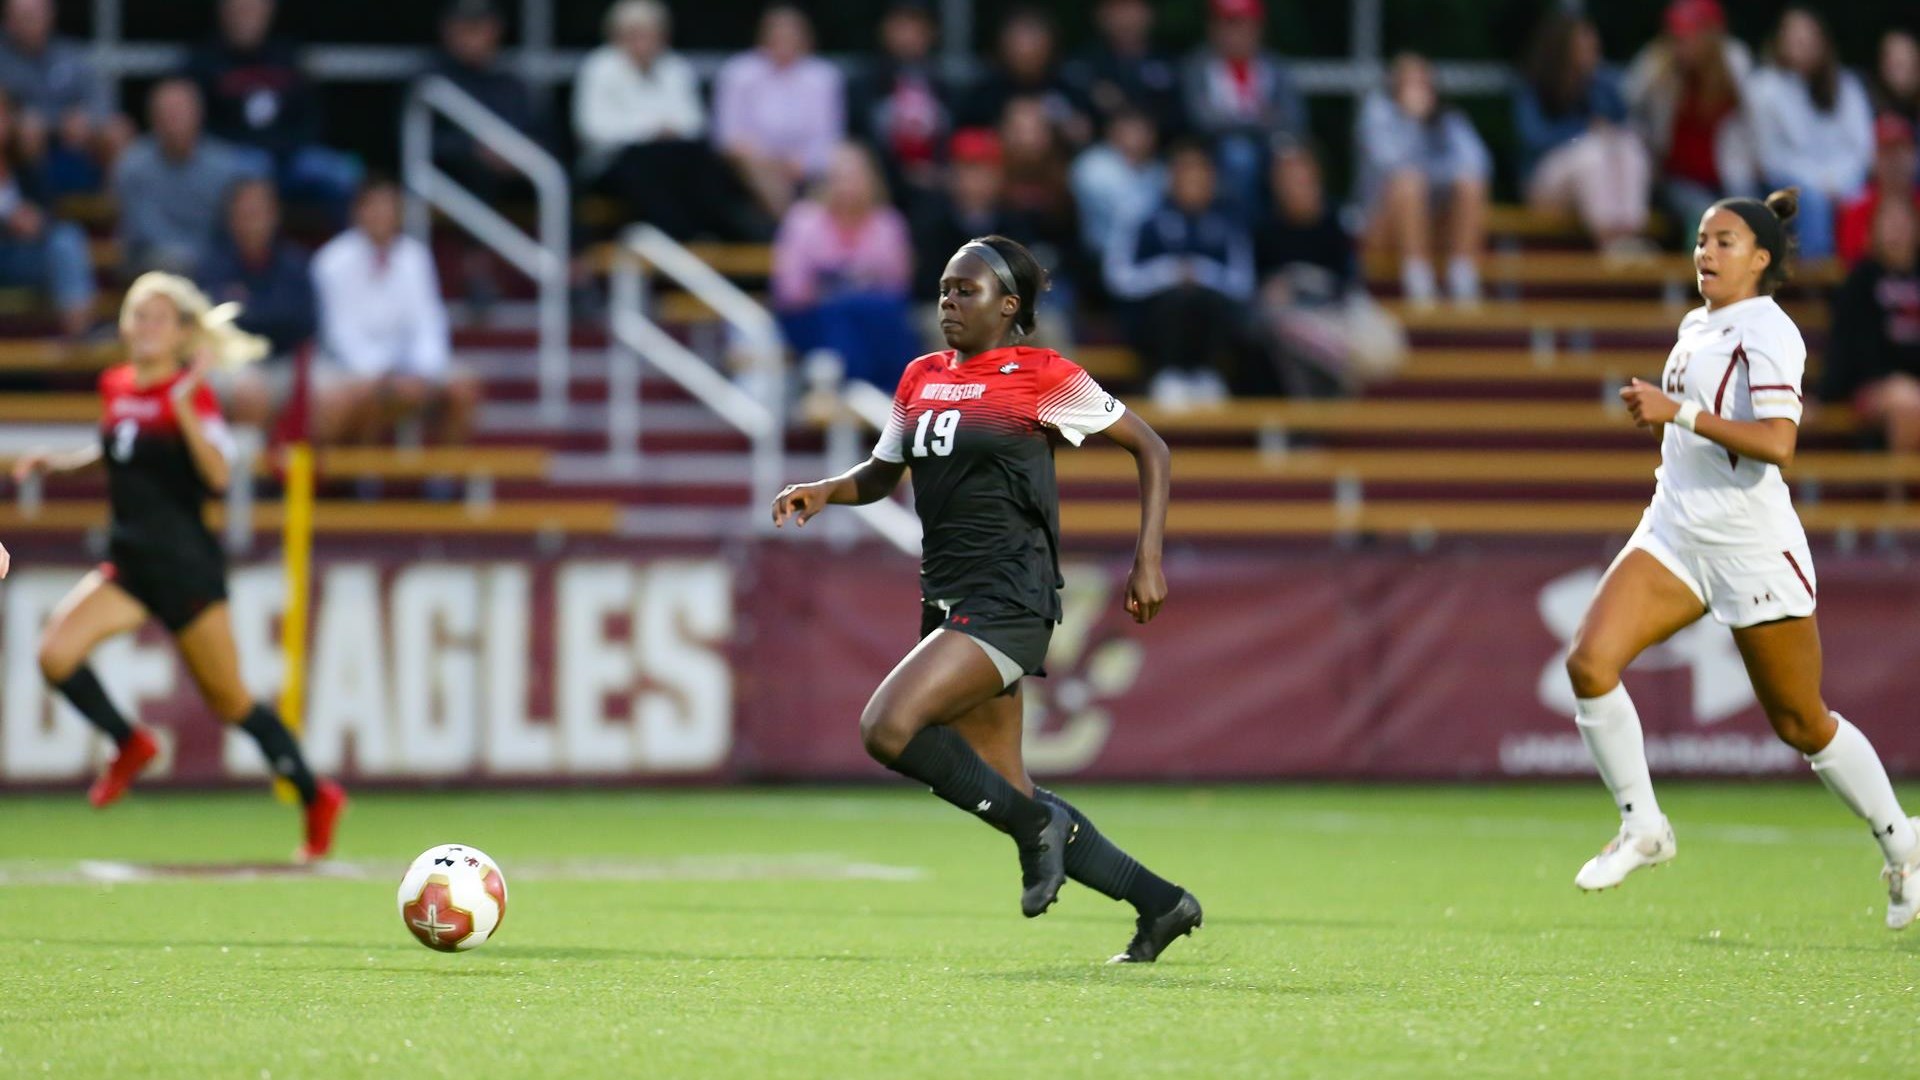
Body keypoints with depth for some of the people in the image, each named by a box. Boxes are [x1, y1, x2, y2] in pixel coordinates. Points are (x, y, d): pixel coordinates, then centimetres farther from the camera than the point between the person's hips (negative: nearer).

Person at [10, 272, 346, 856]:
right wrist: (58, 461, 16)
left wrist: (184, 409, -32)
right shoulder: (115, 386, 7)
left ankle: (316, 796, 19)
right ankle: (129, 745, 10)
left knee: (228, 699, 2)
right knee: (56, 654, -14)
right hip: (129, 564, 6)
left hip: (185, 565, -6)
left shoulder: (190, 392, -12)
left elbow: (220, 475, -24)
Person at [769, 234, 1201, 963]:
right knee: (1008, 797, 8)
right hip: (946, 597, 8)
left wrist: (1149, 558, -5)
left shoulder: (1042, 377, -6)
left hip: (1008, 597, -8)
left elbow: (1150, 448, 1)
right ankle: (1160, 904, 21)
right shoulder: (921, 379, 13)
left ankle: (1033, 822, -7)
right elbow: (881, 474, 25)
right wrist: (825, 491, 4)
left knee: (889, 729, -25)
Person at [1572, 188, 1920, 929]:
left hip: (1754, 548, -7)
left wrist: (1681, 411, -28)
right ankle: (1642, 827, -2)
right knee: (1590, 660, -14)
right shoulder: (1697, 327, 12)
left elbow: (1778, 442, -27)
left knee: (1800, 723, 4)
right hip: (1674, 535, 7)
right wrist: (1659, 414, 13)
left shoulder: (1767, 333, -13)